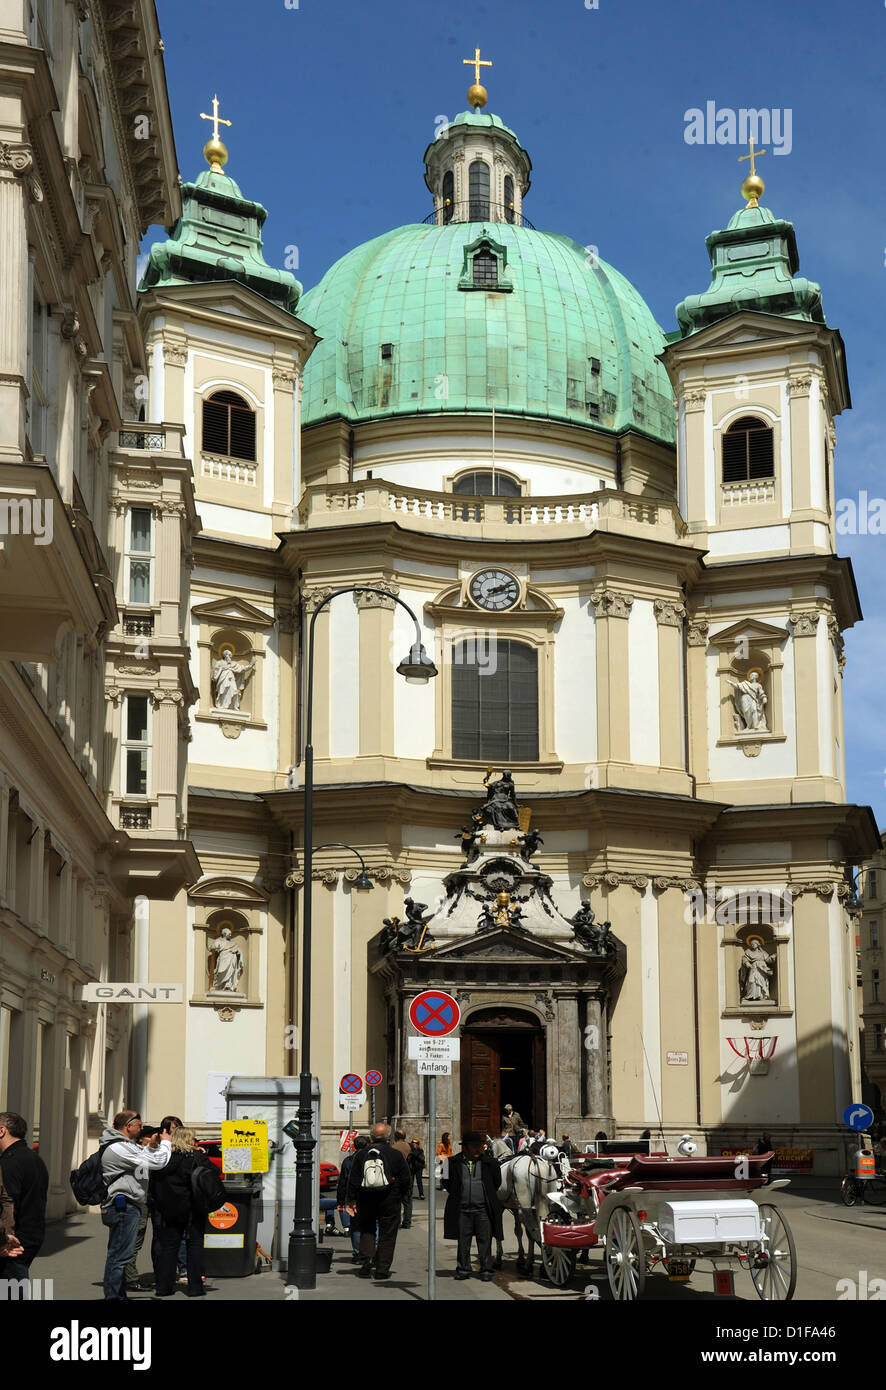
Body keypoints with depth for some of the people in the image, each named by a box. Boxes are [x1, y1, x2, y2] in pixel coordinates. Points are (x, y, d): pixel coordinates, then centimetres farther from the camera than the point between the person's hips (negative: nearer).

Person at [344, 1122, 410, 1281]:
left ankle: (365, 1262, -3)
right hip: (390, 1202, -2)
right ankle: (382, 1269, 5)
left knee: (367, 1231, 15)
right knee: (387, 1235, 7)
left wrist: (351, 1201, 6)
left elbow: (353, 1180, 1)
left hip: (366, 1202, 2)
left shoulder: (361, 1155, 0)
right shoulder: (396, 1155, -5)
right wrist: (400, 1197, 14)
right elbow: (406, 1181, -1)